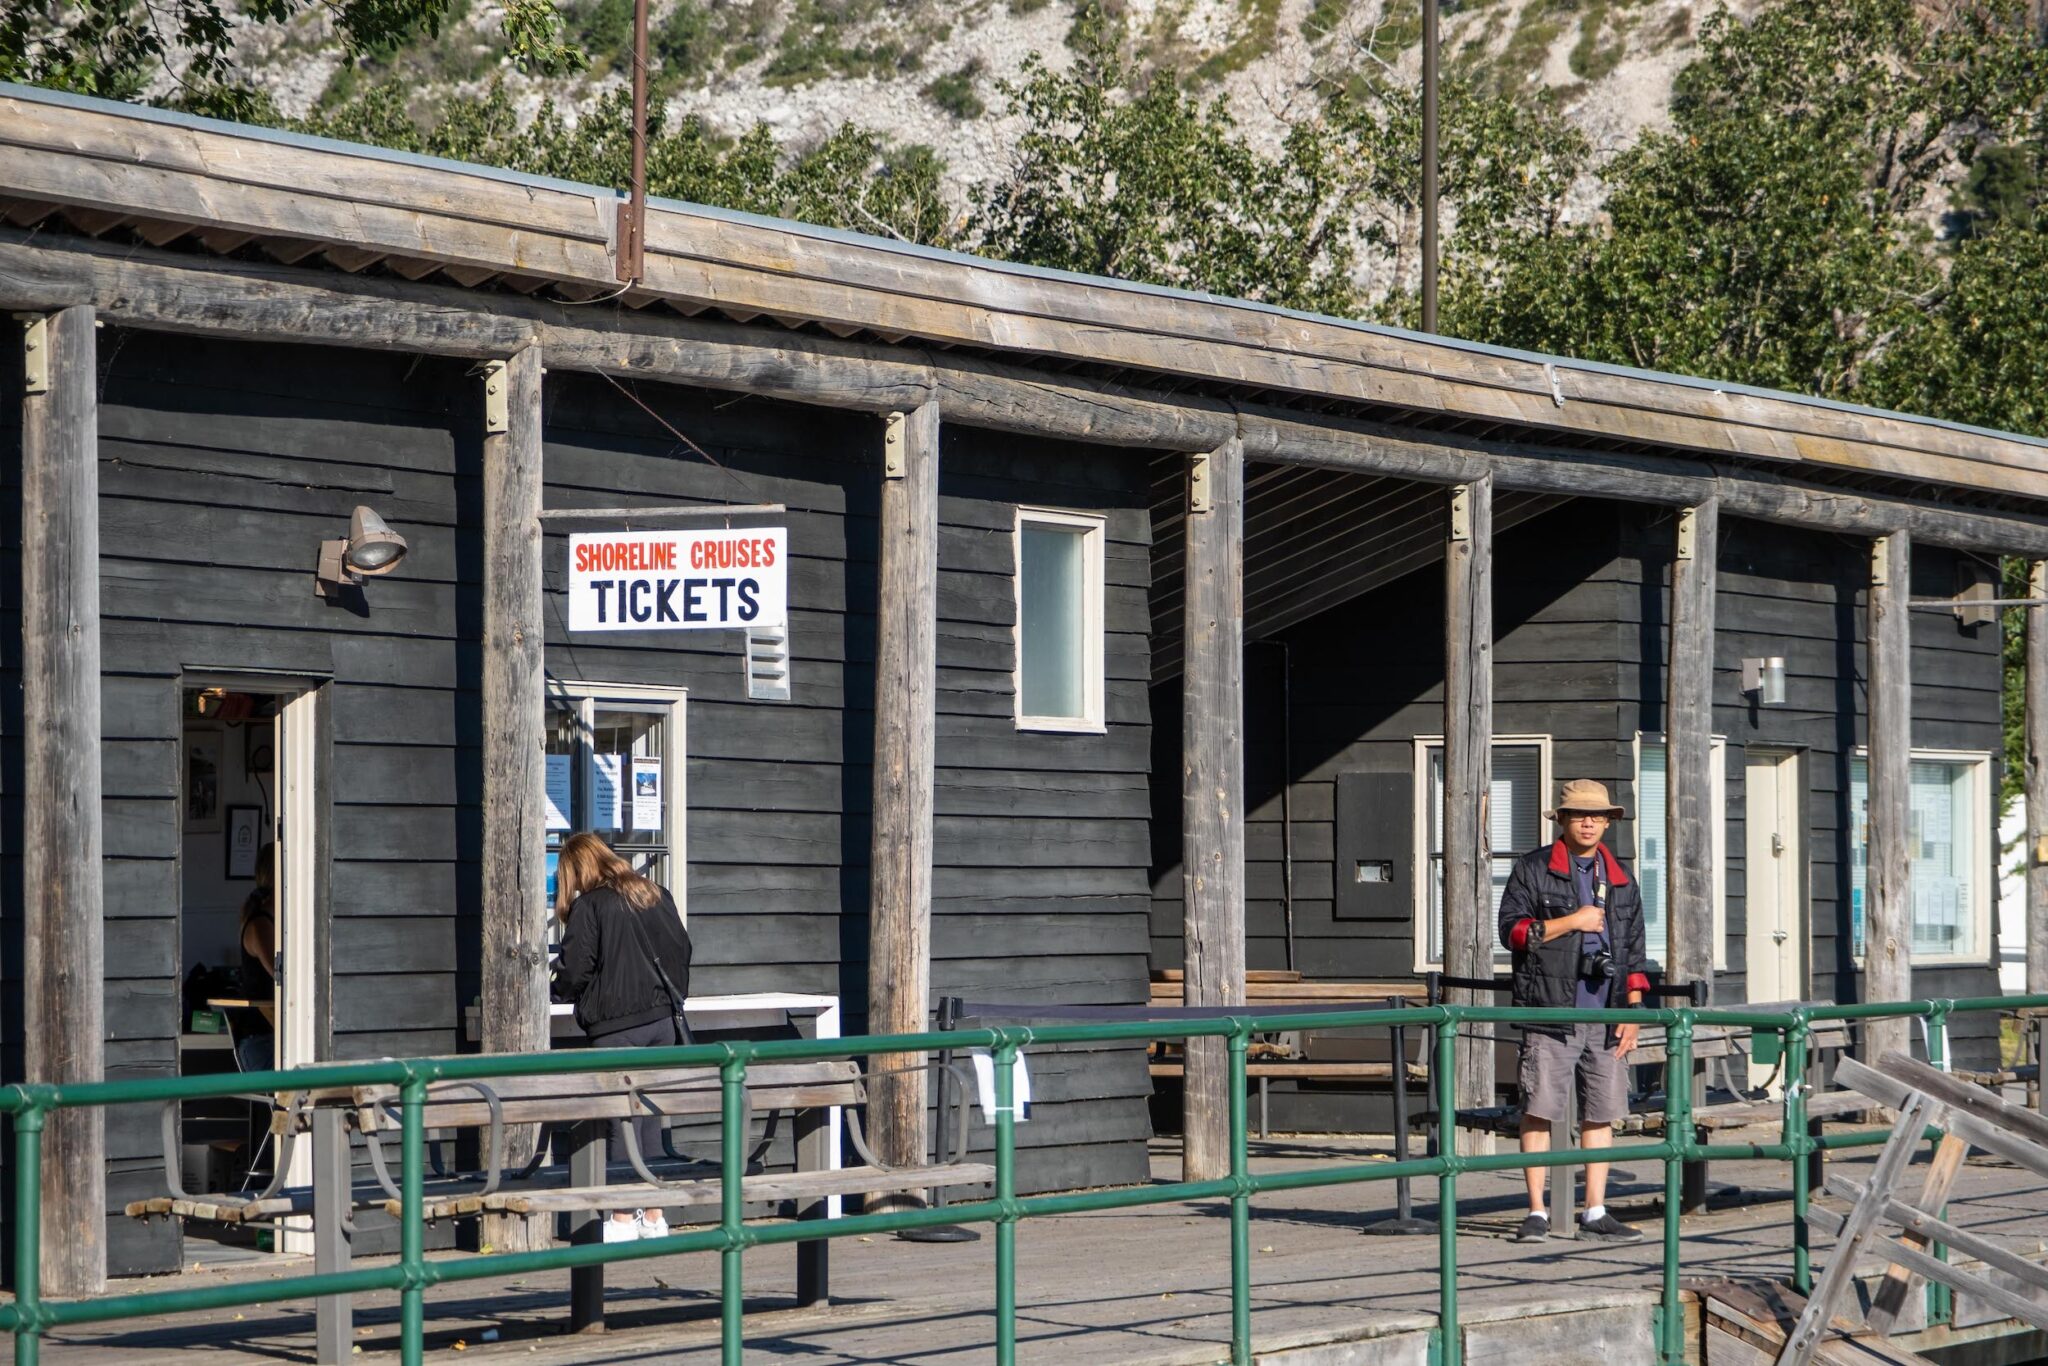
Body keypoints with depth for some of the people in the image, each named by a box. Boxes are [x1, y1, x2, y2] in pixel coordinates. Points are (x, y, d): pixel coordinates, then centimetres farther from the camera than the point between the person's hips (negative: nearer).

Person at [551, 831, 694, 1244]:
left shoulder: (589, 906, -8)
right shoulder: (657, 896, 10)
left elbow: (576, 971, -10)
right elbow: (682, 950, 13)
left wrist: (560, 990, 10)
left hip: (617, 1026, -6)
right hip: (661, 1020, 6)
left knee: (622, 1118, 0)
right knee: (651, 1119, 11)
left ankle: (624, 1218, 3)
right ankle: (653, 1216, 14)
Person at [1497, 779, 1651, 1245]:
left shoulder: (1621, 880, 16)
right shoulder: (1532, 869, 4)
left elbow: (1634, 952, 17)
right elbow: (1512, 930, -5)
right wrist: (1571, 922, -10)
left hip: (1605, 1017, 4)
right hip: (1549, 1013, -4)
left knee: (1601, 1113, 4)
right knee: (1538, 1109, -6)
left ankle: (1595, 1214, 10)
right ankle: (1536, 1213, -1)